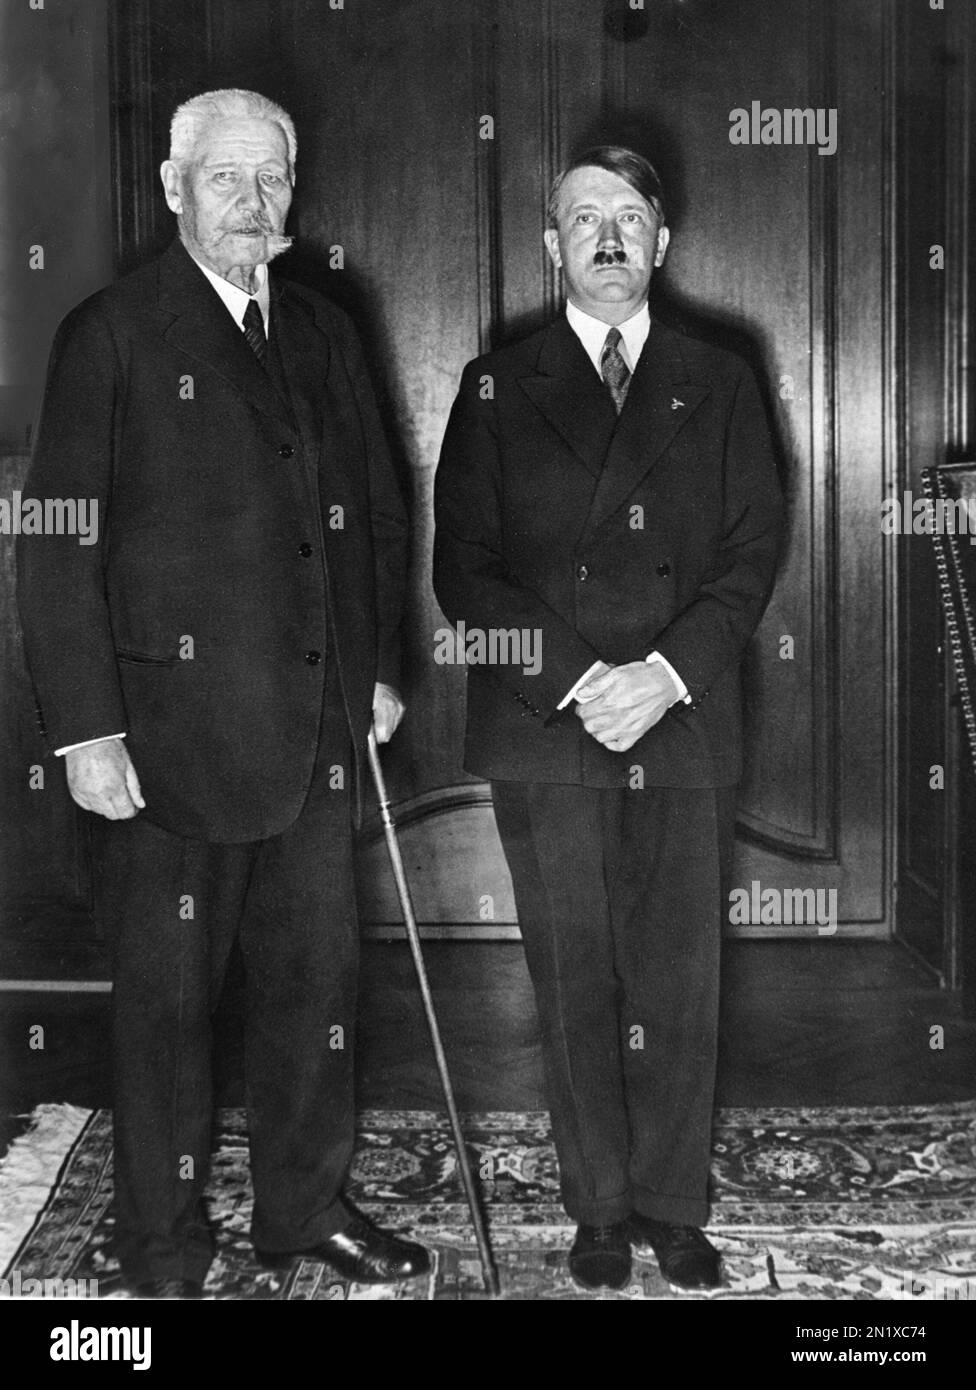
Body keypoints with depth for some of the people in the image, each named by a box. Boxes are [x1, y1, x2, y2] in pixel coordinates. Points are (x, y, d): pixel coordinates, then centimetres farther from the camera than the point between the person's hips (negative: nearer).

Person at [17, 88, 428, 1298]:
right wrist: (86, 729, -13)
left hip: (315, 725, 5)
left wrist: (379, 665, 10)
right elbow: (57, 548, -8)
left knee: (314, 974, 13)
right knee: (165, 994, 6)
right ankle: (162, 1253, 22)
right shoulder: (112, 334, -4)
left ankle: (305, 1208, 30)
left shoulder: (323, 334, 13)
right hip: (169, 728, -5)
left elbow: (377, 510, 18)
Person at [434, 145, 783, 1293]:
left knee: (678, 981, 4)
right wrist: (578, 679, -11)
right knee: (573, 984, 5)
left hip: (685, 727, 1)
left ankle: (674, 1208, 19)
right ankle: (600, 1209, 19)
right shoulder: (496, 390, 10)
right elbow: (463, 566, 2)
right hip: (542, 730, 0)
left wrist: (666, 673, -11)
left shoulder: (719, 387, 13)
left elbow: (752, 553, 5)